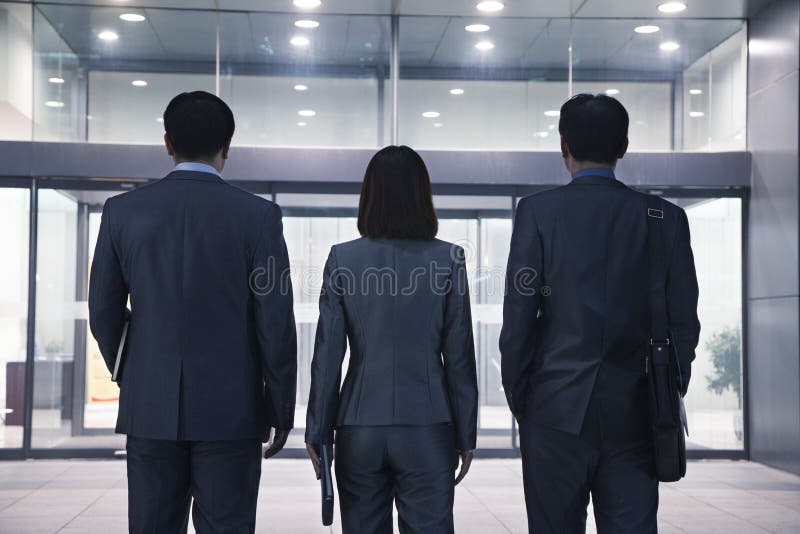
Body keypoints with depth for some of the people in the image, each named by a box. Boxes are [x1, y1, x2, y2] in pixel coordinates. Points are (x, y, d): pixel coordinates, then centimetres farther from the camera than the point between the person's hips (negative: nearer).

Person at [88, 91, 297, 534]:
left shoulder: (122, 211, 1)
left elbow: (104, 313, 6)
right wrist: (282, 411, 3)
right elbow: (276, 322, -7)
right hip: (232, 411, -2)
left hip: (150, 409, 2)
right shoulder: (257, 215, -6)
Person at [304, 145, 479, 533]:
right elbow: (459, 358, -2)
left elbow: (327, 356, -3)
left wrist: (317, 431, 5)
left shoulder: (342, 259, -3)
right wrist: (466, 435, 5)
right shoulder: (447, 259, -4)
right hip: (427, 429, -1)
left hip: (359, 430, 1)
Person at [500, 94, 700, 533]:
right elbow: (684, 324, 5)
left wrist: (518, 400, 6)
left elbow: (517, 320, -4)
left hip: (557, 410, -2)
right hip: (633, 415, 2)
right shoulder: (665, 217, 3)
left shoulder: (538, 211, -3)